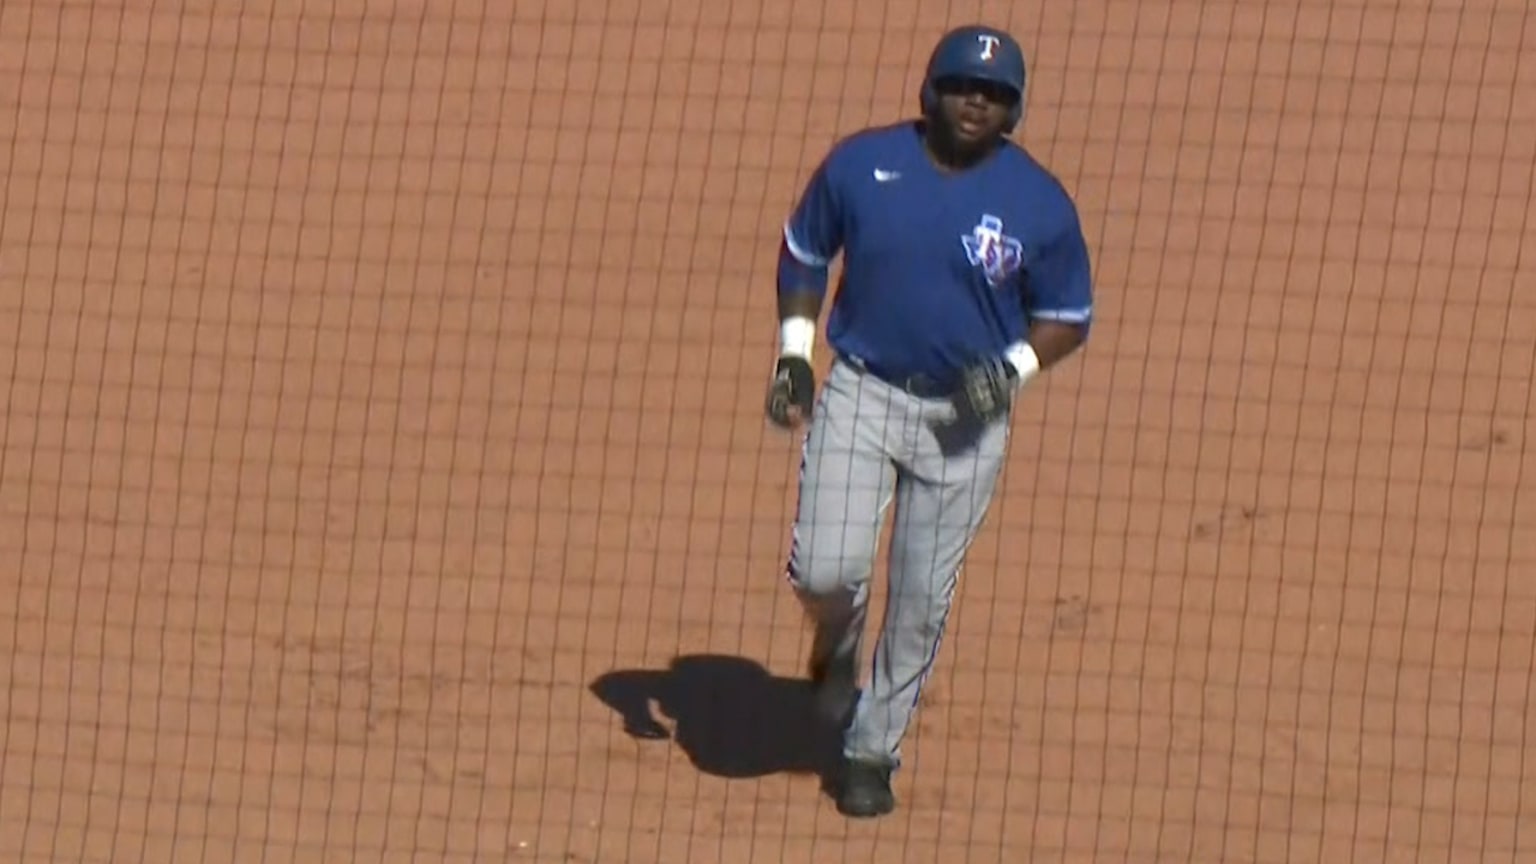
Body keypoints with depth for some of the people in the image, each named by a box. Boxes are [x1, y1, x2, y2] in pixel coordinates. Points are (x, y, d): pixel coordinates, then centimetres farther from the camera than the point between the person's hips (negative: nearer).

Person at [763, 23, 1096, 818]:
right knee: (825, 568, -14)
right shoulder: (861, 164, -5)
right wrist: (793, 351, -1)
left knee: (923, 598, 4)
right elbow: (804, 253, 10)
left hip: (965, 416, 0)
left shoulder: (1042, 205, -7)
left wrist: (1014, 369, -15)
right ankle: (836, 649, 23)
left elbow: (1068, 318, 3)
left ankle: (872, 751, 23)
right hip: (862, 394, 0)